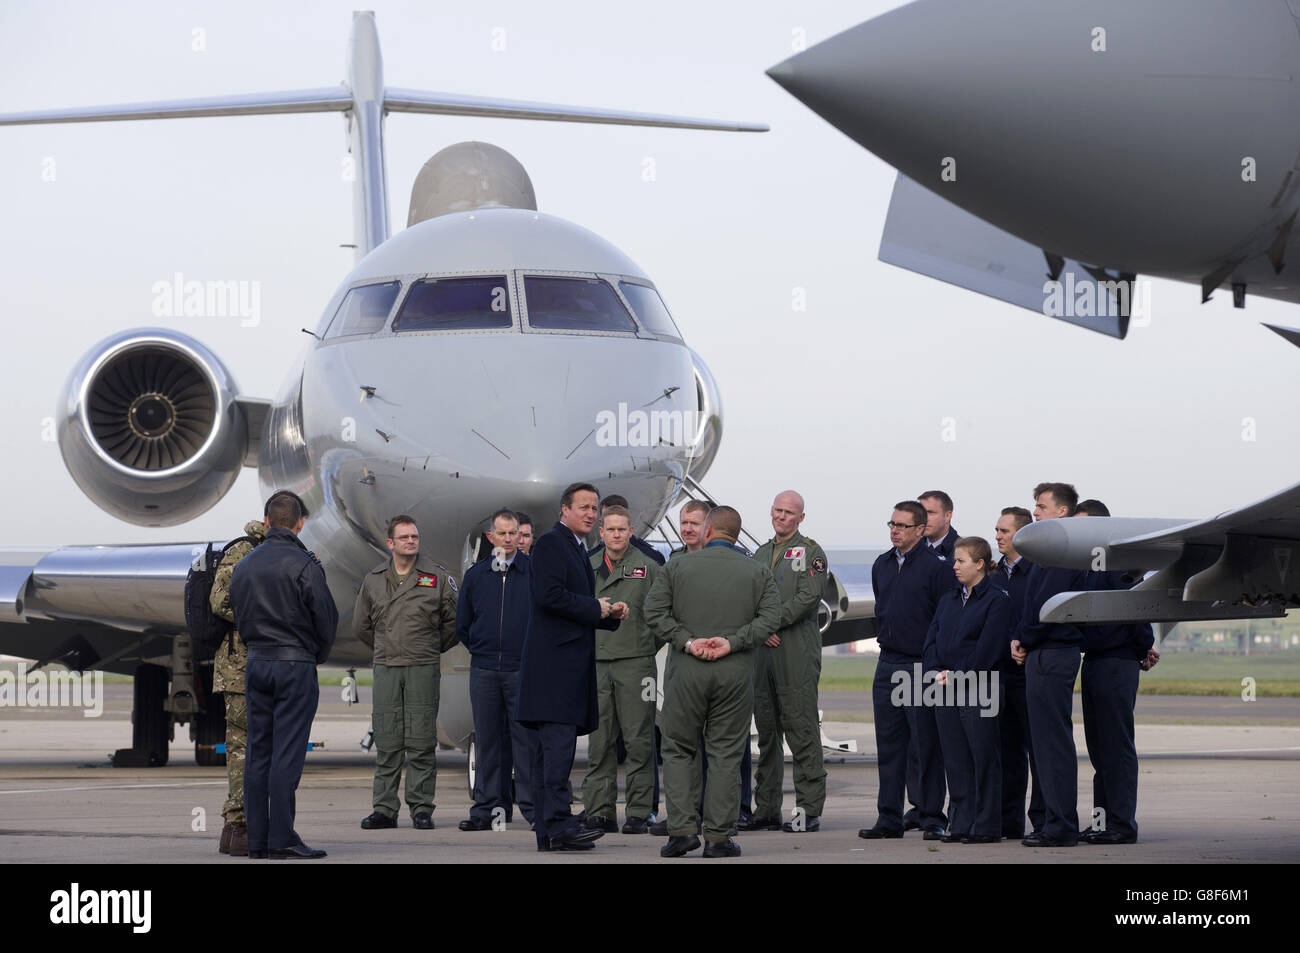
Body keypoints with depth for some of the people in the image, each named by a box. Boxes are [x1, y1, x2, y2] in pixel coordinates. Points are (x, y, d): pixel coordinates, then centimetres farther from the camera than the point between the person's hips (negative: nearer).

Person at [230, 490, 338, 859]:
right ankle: (282, 839, -7)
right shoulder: (303, 565, -10)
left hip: (256, 663, 6)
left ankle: (257, 840, 7)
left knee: (258, 751, 7)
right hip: (295, 665, -6)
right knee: (287, 753, -5)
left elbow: (237, 615, 14)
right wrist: (316, 657, 11)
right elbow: (327, 620, -6)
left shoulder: (244, 566, 9)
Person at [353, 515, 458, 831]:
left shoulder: (437, 577, 3)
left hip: (423, 670, -2)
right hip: (386, 669, 2)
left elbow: (453, 621, 10)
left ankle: (421, 808, 1)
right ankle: (384, 809, 6)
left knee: (421, 743, -4)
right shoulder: (373, 580, 10)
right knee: (387, 743, 2)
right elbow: (361, 625, 21)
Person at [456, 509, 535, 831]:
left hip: (523, 669, -3)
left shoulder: (533, 571, 1)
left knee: (526, 738, -5)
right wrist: (481, 649, 13)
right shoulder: (475, 574, 11)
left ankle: (533, 807, -3)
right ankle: (488, 807, 9)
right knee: (488, 740, 5)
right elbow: (462, 625, 19)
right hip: (484, 671, 3)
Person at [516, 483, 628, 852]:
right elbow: (550, 596, -18)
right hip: (553, 659, -10)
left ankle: (548, 831, 7)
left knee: (551, 745, 7)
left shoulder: (578, 550, 24)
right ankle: (557, 824, -20)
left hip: (572, 662, 10)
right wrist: (595, 608, -9)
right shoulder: (550, 542, -6)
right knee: (558, 740, -15)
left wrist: (611, 614, 11)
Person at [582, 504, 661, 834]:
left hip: (635, 662, -3)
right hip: (597, 664, 4)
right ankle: (600, 812, 6)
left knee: (638, 741, -4)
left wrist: (649, 645, -1)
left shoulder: (648, 568, 2)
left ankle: (639, 812, -1)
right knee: (599, 742, 3)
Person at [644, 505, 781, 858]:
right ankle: (718, 836, 1)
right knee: (725, 754, 5)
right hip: (736, 673, 1)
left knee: (678, 750, 9)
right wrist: (732, 642, -10)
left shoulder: (677, 565, 6)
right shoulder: (757, 571, 7)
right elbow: (770, 617, -5)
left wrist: (686, 641, -8)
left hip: (686, 670, -1)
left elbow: (654, 610, -3)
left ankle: (681, 828, -3)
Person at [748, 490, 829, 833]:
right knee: (767, 731, 8)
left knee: (801, 729, -7)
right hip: (762, 652, 6)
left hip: (797, 653, -6)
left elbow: (808, 597, -11)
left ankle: (809, 809, -6)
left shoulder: (811, 553, 1)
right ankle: (767, 810, 13)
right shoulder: (761, 554, 20)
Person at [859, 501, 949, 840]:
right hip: (888, 665, 7)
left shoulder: (934, 566, -9)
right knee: (888, 745, 8)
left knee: (927, 745, -2)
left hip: (921, 666, -7)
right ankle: (889, 818, 12)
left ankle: (931, 818, 3)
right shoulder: (881, 566, 12)